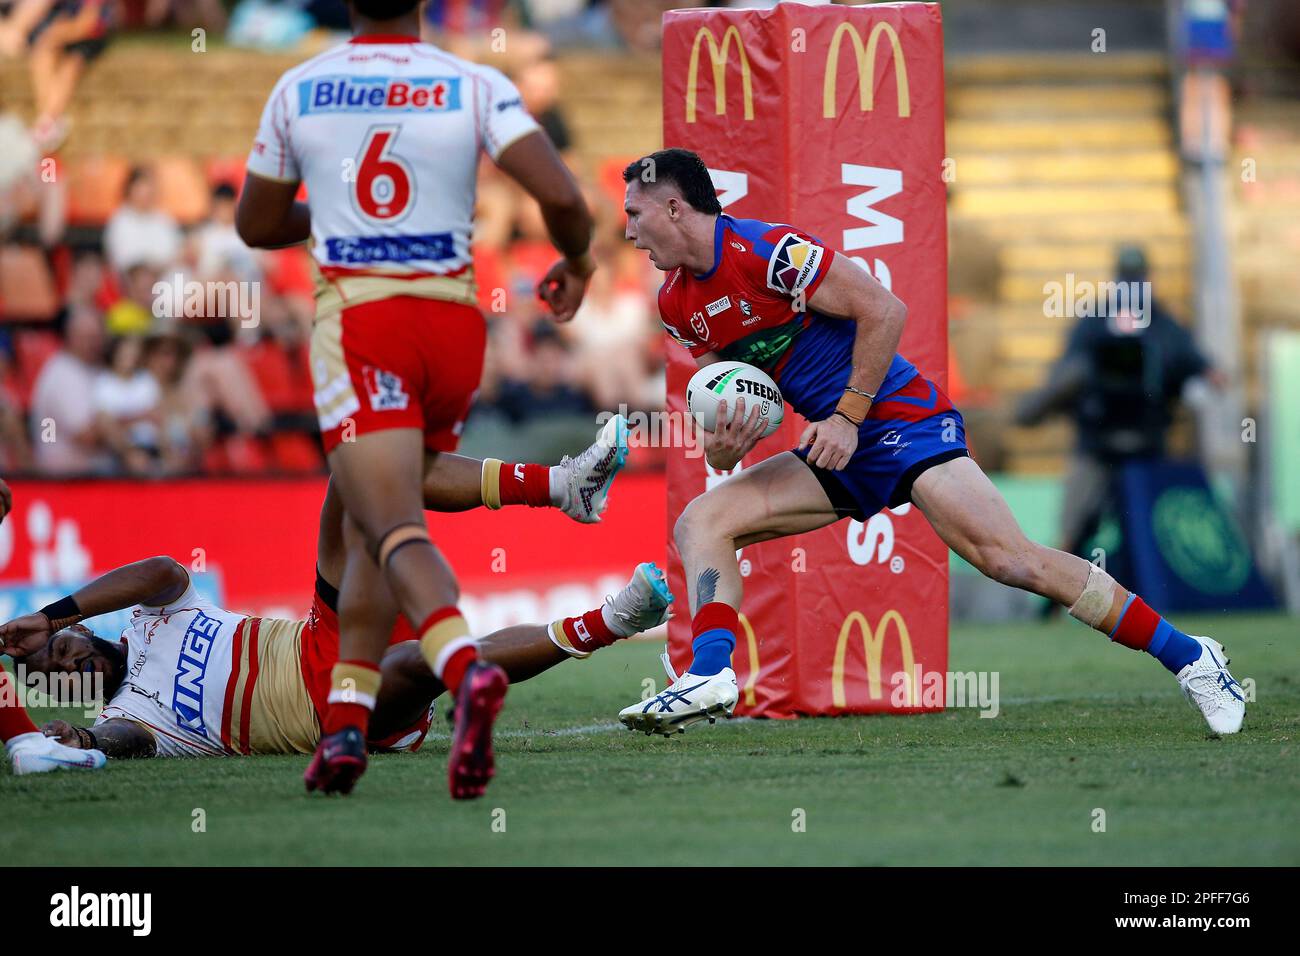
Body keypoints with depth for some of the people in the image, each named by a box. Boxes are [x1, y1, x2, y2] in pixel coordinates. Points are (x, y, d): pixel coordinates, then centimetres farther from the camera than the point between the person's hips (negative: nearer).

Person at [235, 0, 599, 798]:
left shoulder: (298, 91, 5)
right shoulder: (475, 88, 0)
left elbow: (256, 225, 18)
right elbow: (561, 196, -11)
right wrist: (579, 262, 10)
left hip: (355, 321, -2)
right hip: (453, 323, 2)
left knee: (394, 531, -15)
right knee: (370, 527, 18)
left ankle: (467, 669, -42)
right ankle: (346, 724, 12)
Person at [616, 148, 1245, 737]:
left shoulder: (766, 250, -17)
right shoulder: (677, 303, 8)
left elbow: (883, 309, -18)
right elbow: (724, 395, 18)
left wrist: (847, 417, -18)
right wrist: (723, 445, -5)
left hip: (903, 420, -9)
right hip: (838, 448, 9)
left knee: (1009, 559, -20)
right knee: (700, 523, -6)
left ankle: (1188, 657, -13)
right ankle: (709, 676, -22)